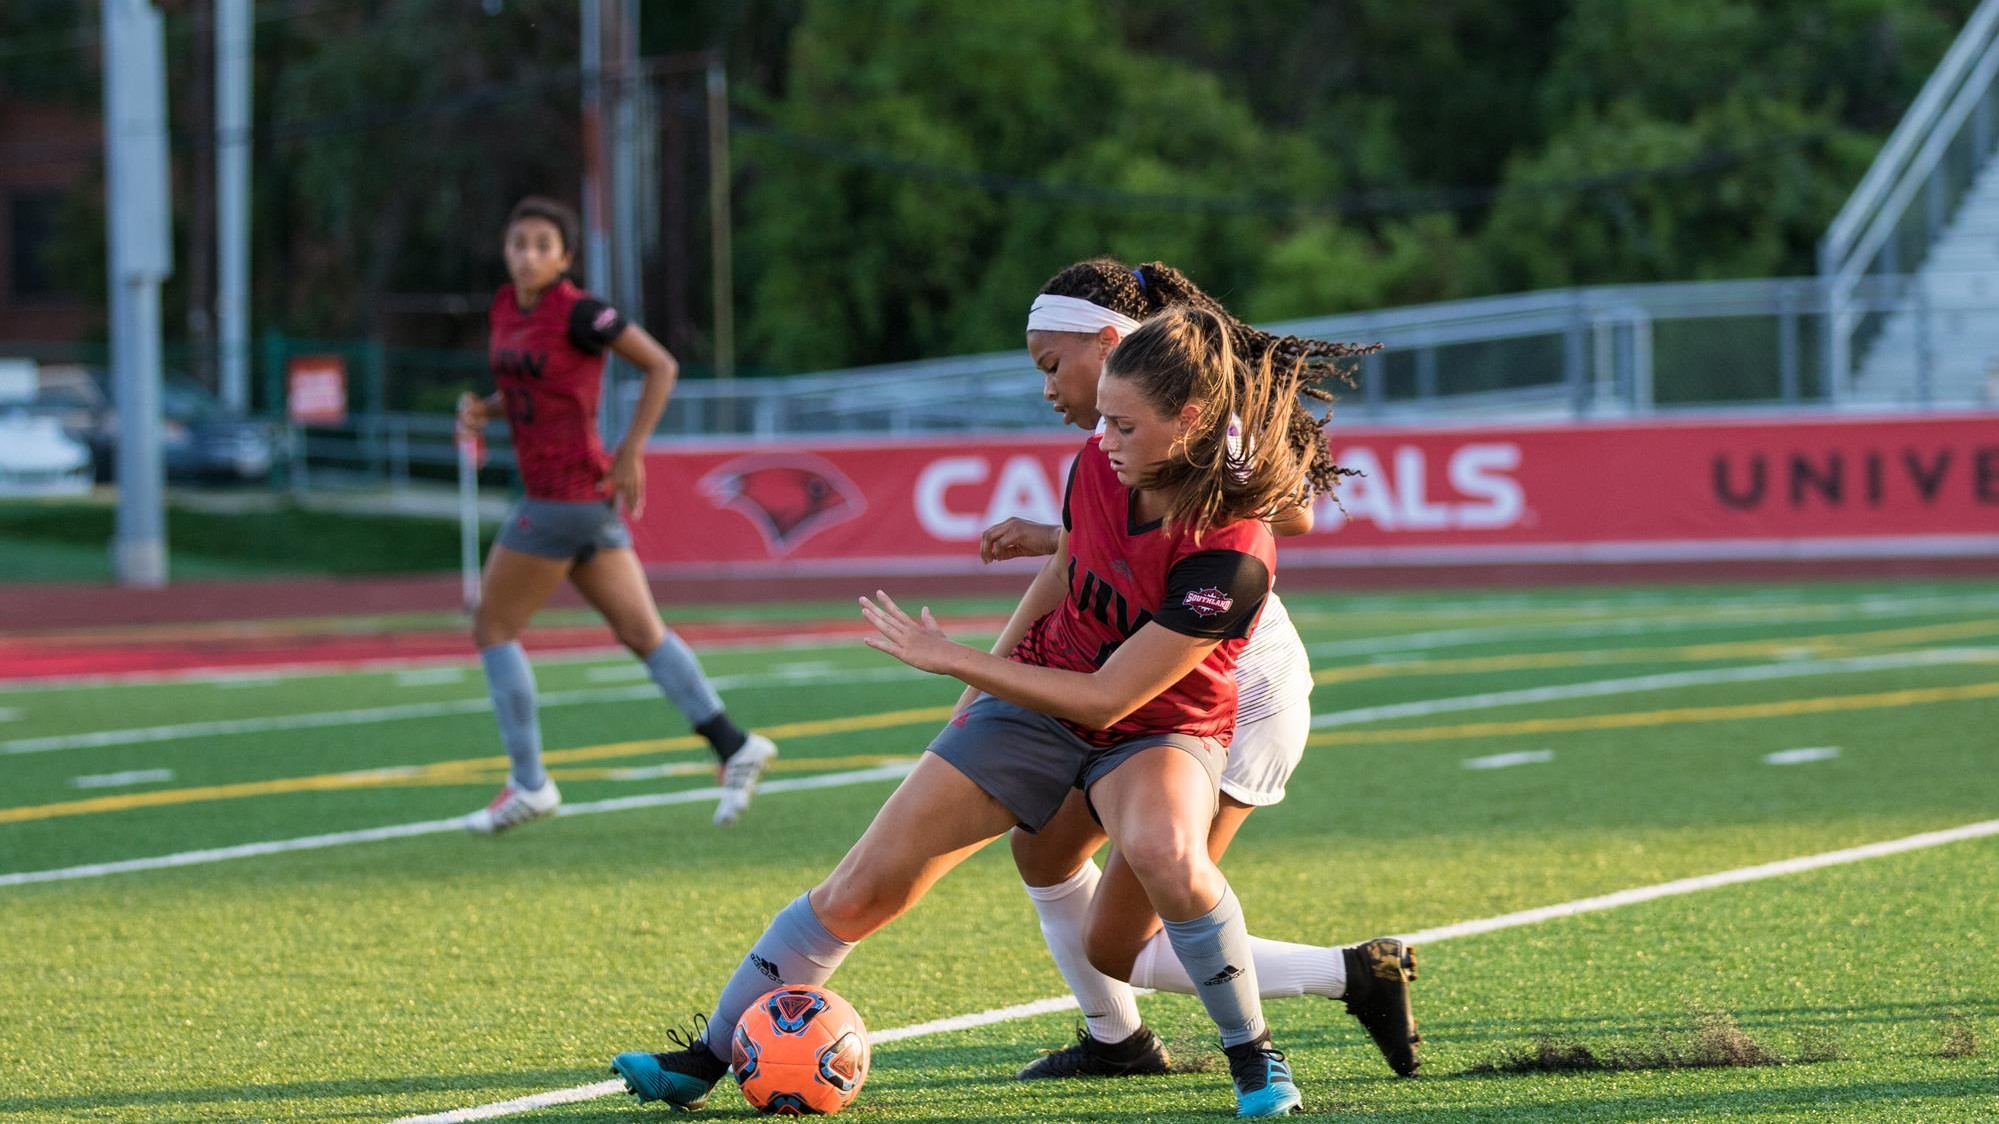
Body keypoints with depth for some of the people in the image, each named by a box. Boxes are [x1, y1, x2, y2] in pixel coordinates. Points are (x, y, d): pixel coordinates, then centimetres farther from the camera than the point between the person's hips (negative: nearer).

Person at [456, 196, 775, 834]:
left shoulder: (578, 313, -14)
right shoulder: (506, 308, 10)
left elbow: (661, 365, -10)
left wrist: (631, 453, -13)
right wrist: (480, 409, 1)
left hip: (573, 491, -8)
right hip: (549, 491, 8)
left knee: (493, 628, 0)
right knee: (640, 632, 6)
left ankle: (528, 783, 4)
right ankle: (733, 747, 4)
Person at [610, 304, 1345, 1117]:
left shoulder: (1231, 555, -31)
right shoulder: (1098, 468, -13)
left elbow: (1107, 698, -27)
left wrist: (950, 659, -22)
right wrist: (982, 683, 17)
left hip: (1159, 728, -5)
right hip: (1038, 701, 5)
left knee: (1162, 851, -40)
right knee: (861, 891, -2)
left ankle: (1253, 1055, -17)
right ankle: (709, 1055, 13)